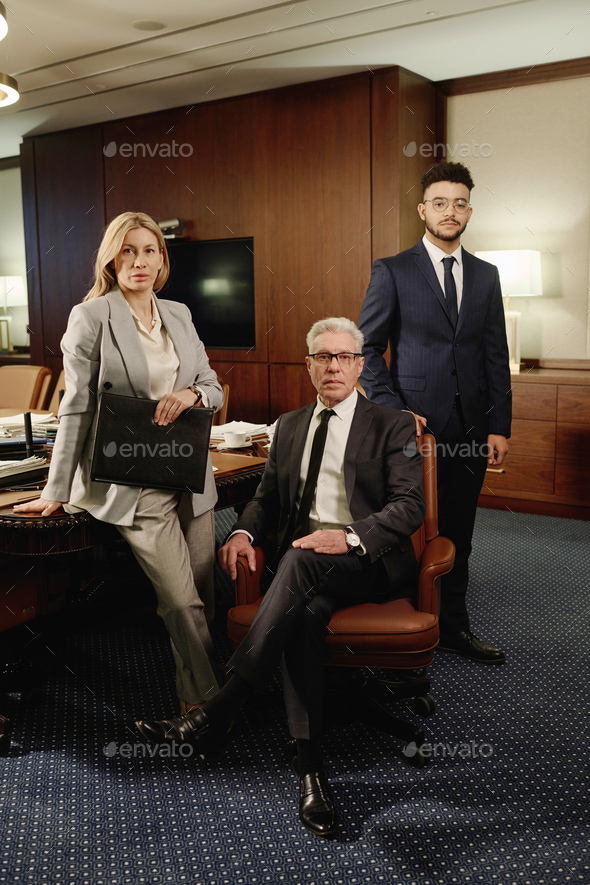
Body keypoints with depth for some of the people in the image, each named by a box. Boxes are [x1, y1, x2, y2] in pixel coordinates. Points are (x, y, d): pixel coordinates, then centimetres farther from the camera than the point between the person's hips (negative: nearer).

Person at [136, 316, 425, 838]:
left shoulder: (393, 427, 5)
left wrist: (350, 537, -25)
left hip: (369, 564, -3)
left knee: (302, 560, -36)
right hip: (303, 568, 3)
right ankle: (310, 766, -30)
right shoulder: (290, 427, 20)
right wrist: (244, 532, -4)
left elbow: (410, 505, -7)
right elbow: (268, 497, 20)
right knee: (304, 611, -33)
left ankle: (217, 714, -37)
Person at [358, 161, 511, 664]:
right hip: (415, 424, -4)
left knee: (457, 536, 11)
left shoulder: (485, 276, 12)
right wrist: (392, 411, -12)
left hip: (470, 428, 4)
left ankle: (454, 627, 25)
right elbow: (368, 348, -1)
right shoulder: (393, 272, 0)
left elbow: (496, 356, 11)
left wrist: (500, 427, 4)